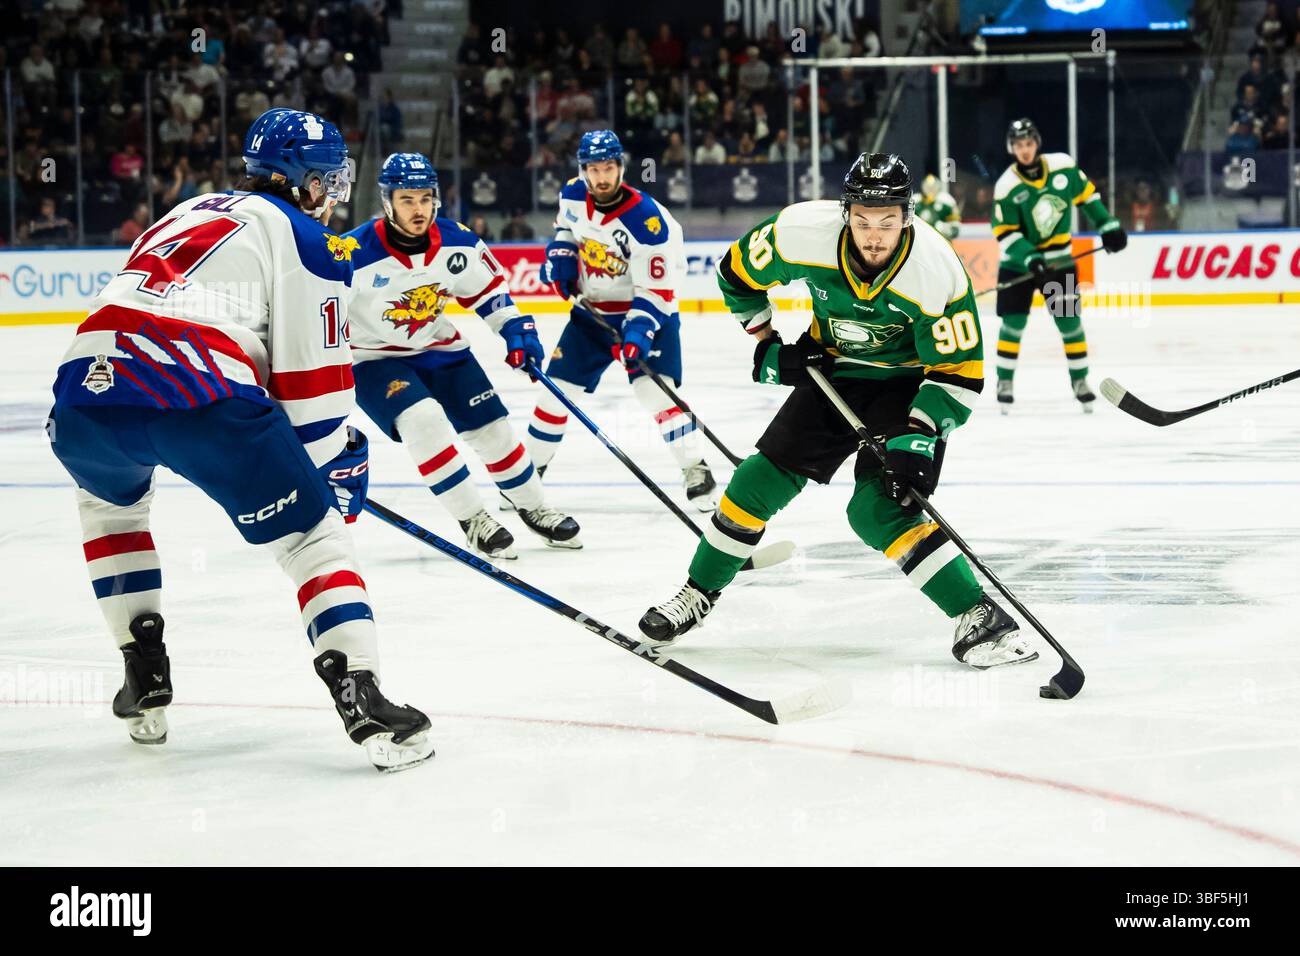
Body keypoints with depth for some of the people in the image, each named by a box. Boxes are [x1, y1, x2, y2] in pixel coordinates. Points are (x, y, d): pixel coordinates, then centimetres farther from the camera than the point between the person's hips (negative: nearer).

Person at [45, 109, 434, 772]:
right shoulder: (302, 237, 13)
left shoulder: (188, 213, 35)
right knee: (310, 533, 6)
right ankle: (361, 697, -11)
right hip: (200, 399, -6)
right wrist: (338, 466, 22)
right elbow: (311, 378, 7)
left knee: (110, 499, 37)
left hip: (84, 392, 6)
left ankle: (145, 680, 29)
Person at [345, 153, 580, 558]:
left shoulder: (456, 242, -10)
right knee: (422, 420, -29)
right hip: (376, 361, -5)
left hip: (441, 350, 5)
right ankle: (472, 520, -17)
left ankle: (533, 508, 25)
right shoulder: (355, 255, -26)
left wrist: (516, 330, -1)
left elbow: (487, 286, 8)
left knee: (492, 426, 2)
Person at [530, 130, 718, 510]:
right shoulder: (573, 196, -8)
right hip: (591, 312, 6)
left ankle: (696, 472, -14)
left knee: (654, 389, -22)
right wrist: (560, 252, 0)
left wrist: (638, 331, -37)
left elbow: (656, 291, -25)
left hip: (645, 312, -5)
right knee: (557, 388, 5)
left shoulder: (647, 221, -27)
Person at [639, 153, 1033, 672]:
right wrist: (767, 342, -2)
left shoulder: (938, 270, -30)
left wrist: (918, 437, -32)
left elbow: (959, 372, -22)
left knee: (882, 509, -21)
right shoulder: (805, 231, -24)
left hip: (907, 383, -4)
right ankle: (697, 594, 21)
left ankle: (980, 617, -19)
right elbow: (738, 271, -2)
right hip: (833, 372, 4)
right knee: (761, 479, 2)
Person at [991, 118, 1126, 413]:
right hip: (1017, 262, -2)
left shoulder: (1063, 166, -10)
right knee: (1013, 323, -5)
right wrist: (1029, 258, -28)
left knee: (1070, 321, -1)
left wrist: (1107, 224, 3)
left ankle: (1079, 381, 11)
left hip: (1058, 258, 2)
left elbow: (1086, 194, 6)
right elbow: (1004, 233, -15)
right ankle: (1004, 383, 8)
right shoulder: (1006, 187, -17)